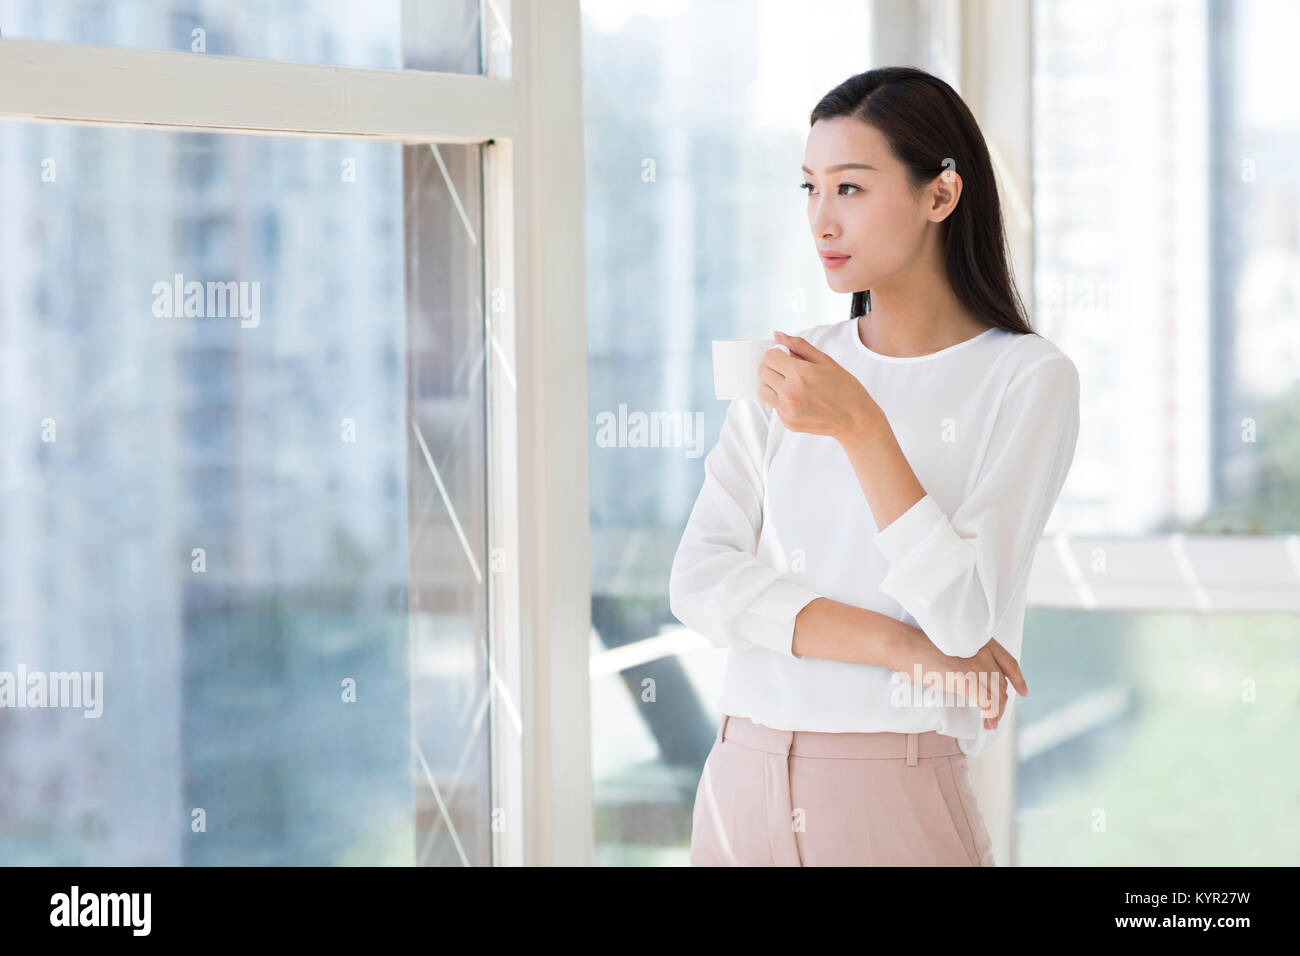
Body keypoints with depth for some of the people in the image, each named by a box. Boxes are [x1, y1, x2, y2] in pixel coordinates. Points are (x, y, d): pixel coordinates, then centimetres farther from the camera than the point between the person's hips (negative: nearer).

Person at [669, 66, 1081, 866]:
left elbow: (967, 621, -14)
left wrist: (861, 428, -22)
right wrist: (895, 644, -14)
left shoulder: (1027, 378, -5)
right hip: (744, 781, 4)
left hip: (897, 798, -4)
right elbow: (700, 581, -3)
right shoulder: (786, 368, 6)